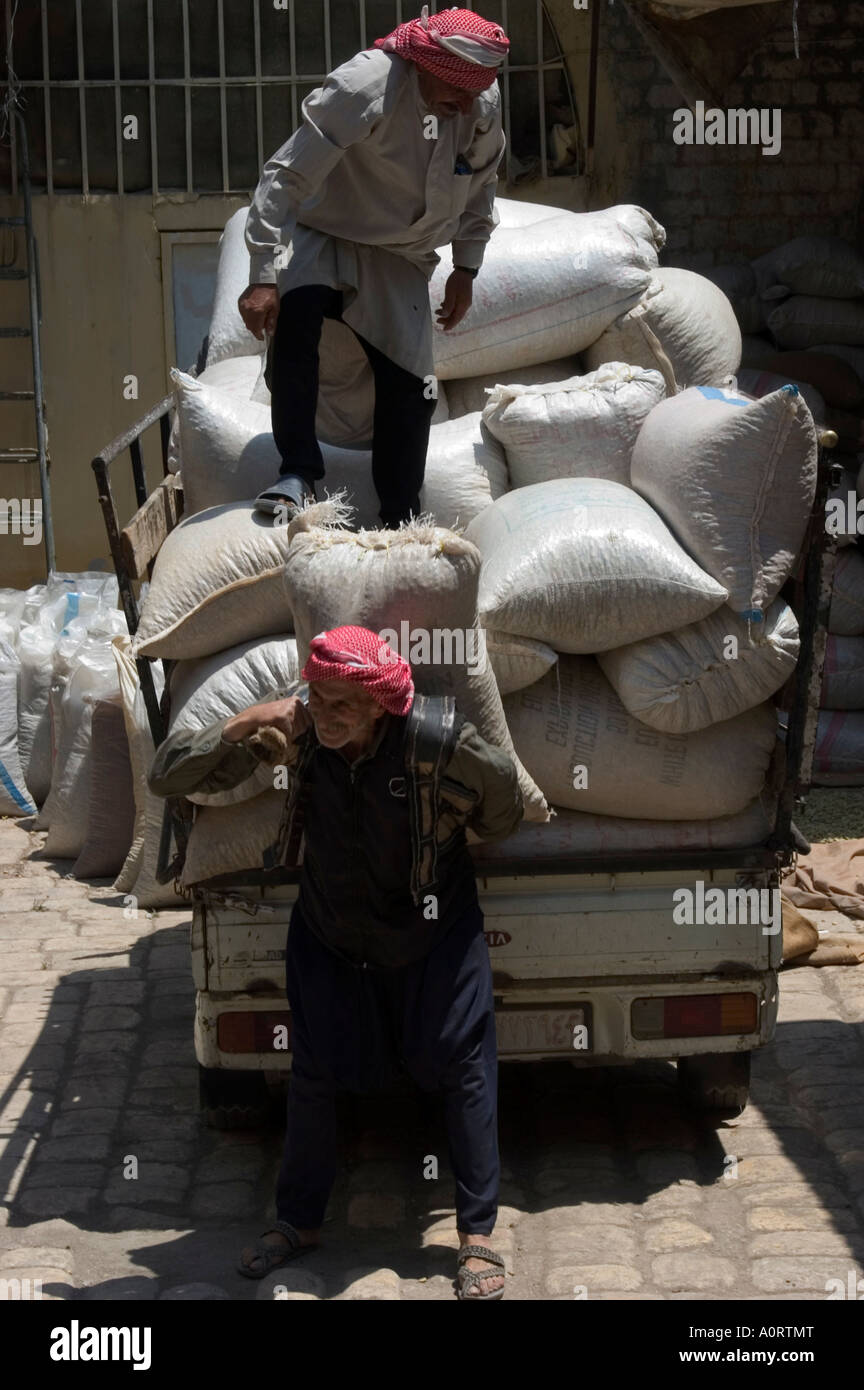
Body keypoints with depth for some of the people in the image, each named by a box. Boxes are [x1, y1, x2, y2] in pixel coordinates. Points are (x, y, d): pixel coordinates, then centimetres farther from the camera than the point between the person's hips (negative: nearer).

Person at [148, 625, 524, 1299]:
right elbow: (166, 777, -21)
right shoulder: (294, 731, -23)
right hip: (330, 933, 2)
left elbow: (503, 819, -9)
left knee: (465, 1070, 3)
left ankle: (478, 1233, 18)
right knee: (315, 1073, 12)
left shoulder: (443, 742, -29)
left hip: (433, 933, -2)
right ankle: (299, 1221, 31)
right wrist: (244, 725, -34)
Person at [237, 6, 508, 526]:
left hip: (400, 259, 5)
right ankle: (299, 475, -31)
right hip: (325, 236, -5)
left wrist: (467, 267, 9)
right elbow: (288, 176, -29)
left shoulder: (485, 102, -10)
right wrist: (263, 276, -34)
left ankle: (399, 527, 12)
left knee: (410, 387, -3)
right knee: (293, 310, -36)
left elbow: (480, 184, 11)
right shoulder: (365, 87, -28)